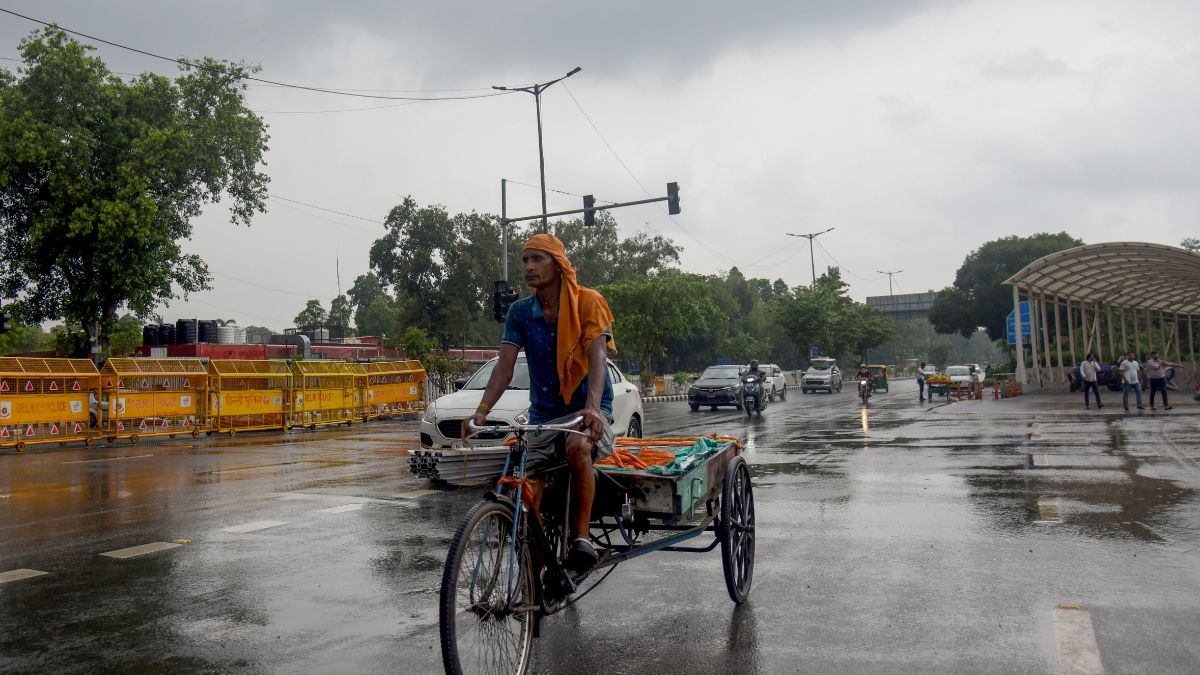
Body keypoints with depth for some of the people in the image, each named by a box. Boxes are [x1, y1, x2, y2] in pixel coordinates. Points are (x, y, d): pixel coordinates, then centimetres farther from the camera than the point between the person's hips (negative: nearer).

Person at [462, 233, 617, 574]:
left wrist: (592, 407, -39)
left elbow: (596, 357, -21)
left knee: (578, 448, -37)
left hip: (586, 410, -4)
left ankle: (581, 536, -23)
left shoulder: (587, 302, -8)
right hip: (543, 415, 4)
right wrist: (481, 411, -22)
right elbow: (505, 365, -5)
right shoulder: (520, 312, 3)